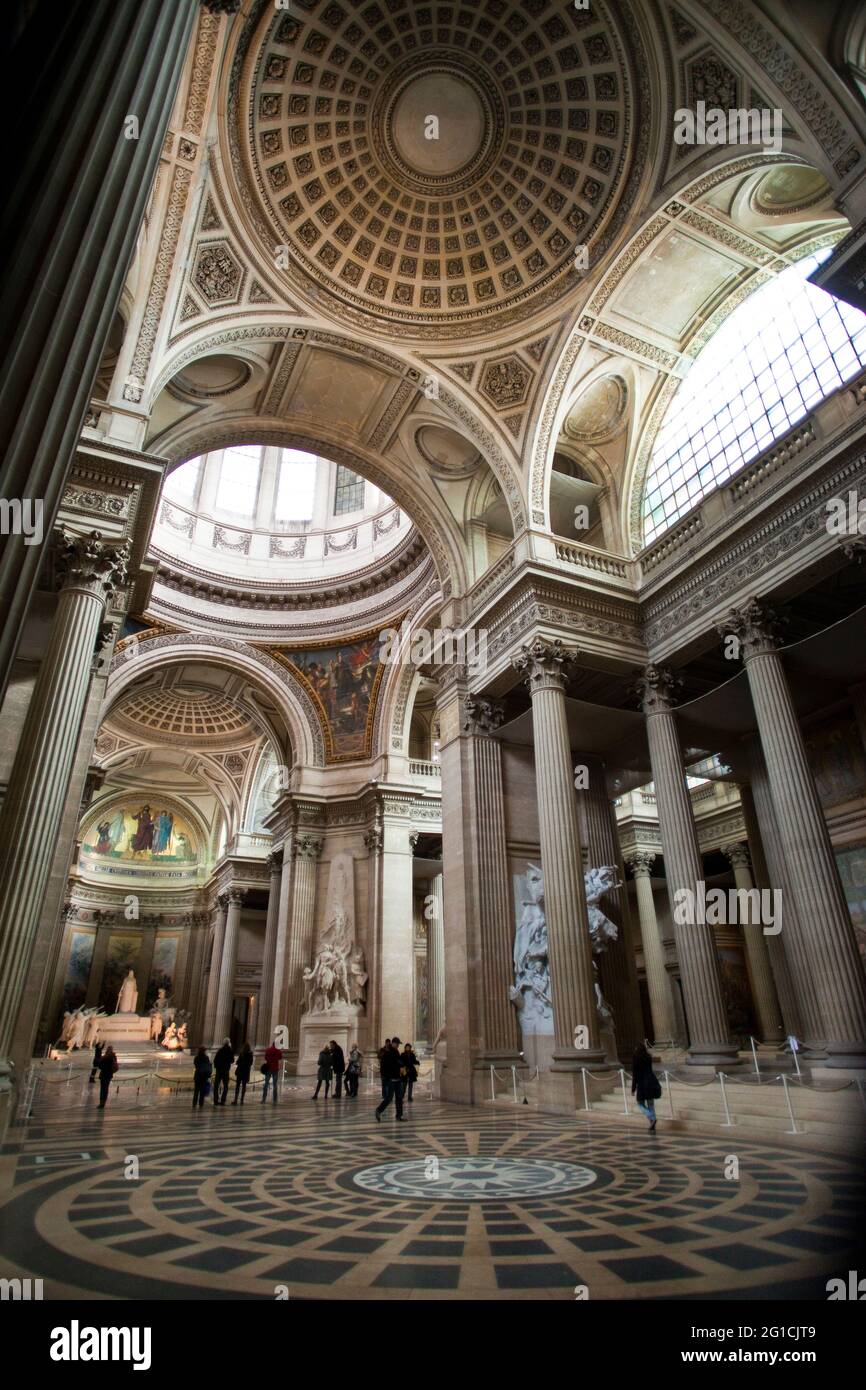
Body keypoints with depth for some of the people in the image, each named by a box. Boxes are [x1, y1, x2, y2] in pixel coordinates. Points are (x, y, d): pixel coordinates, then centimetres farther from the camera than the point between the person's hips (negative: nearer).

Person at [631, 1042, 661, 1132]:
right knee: (650, 1104, 13)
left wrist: (633, 1089, -5)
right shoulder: (649, 1057, 4)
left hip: (642, 1084, -5)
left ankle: (652, 1119, -12)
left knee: (641, 1104, 11)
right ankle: (652, 1127, 11)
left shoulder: (635, 1059, -10)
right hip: (651, 1082, 5)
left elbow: (634, 1074, -11)